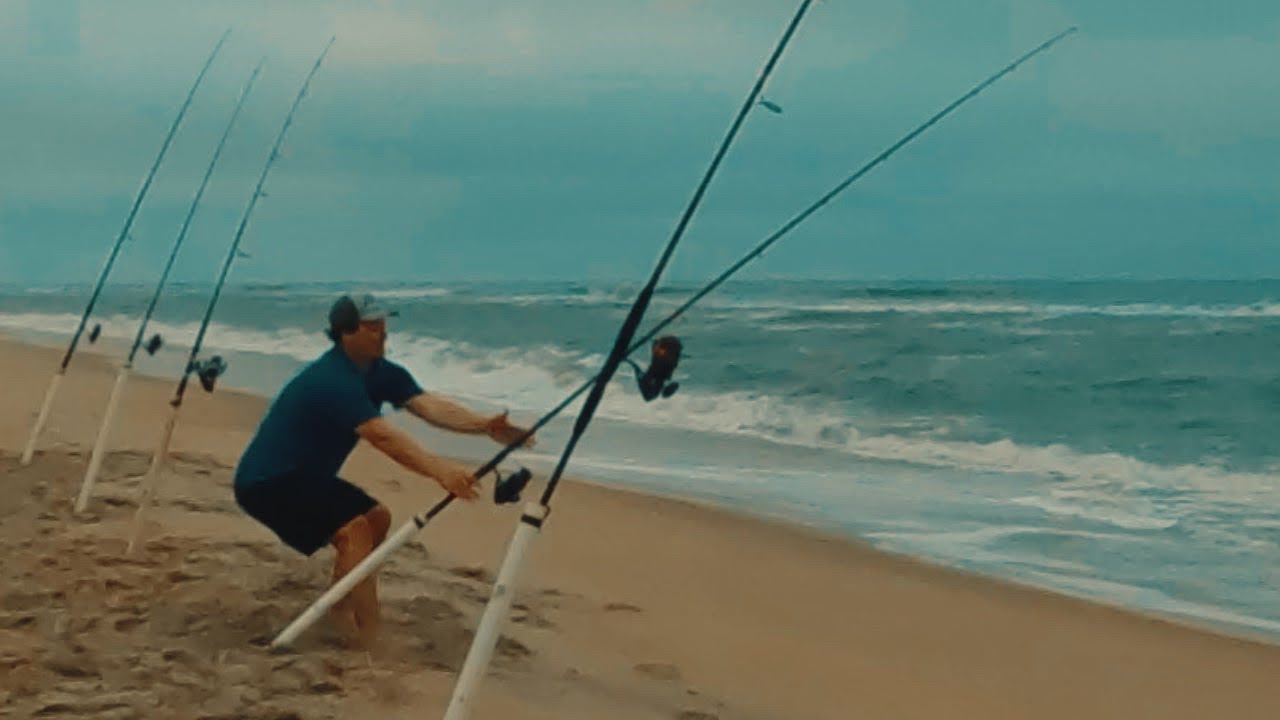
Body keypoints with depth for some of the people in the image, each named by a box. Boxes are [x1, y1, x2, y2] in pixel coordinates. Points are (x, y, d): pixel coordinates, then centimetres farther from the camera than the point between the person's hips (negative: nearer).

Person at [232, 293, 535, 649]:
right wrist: (439, 470, -50)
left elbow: (429, 405, -13)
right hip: (267, 481, -10)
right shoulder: (333, 380, -27)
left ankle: (340, 610, 21)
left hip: (304, 475, 10)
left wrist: (485, 425, -29)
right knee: (355, 529, -22)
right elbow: (383, 436, -38)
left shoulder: (379, 372, 1)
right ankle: (369, 640, -24)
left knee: (377, 517, 12)